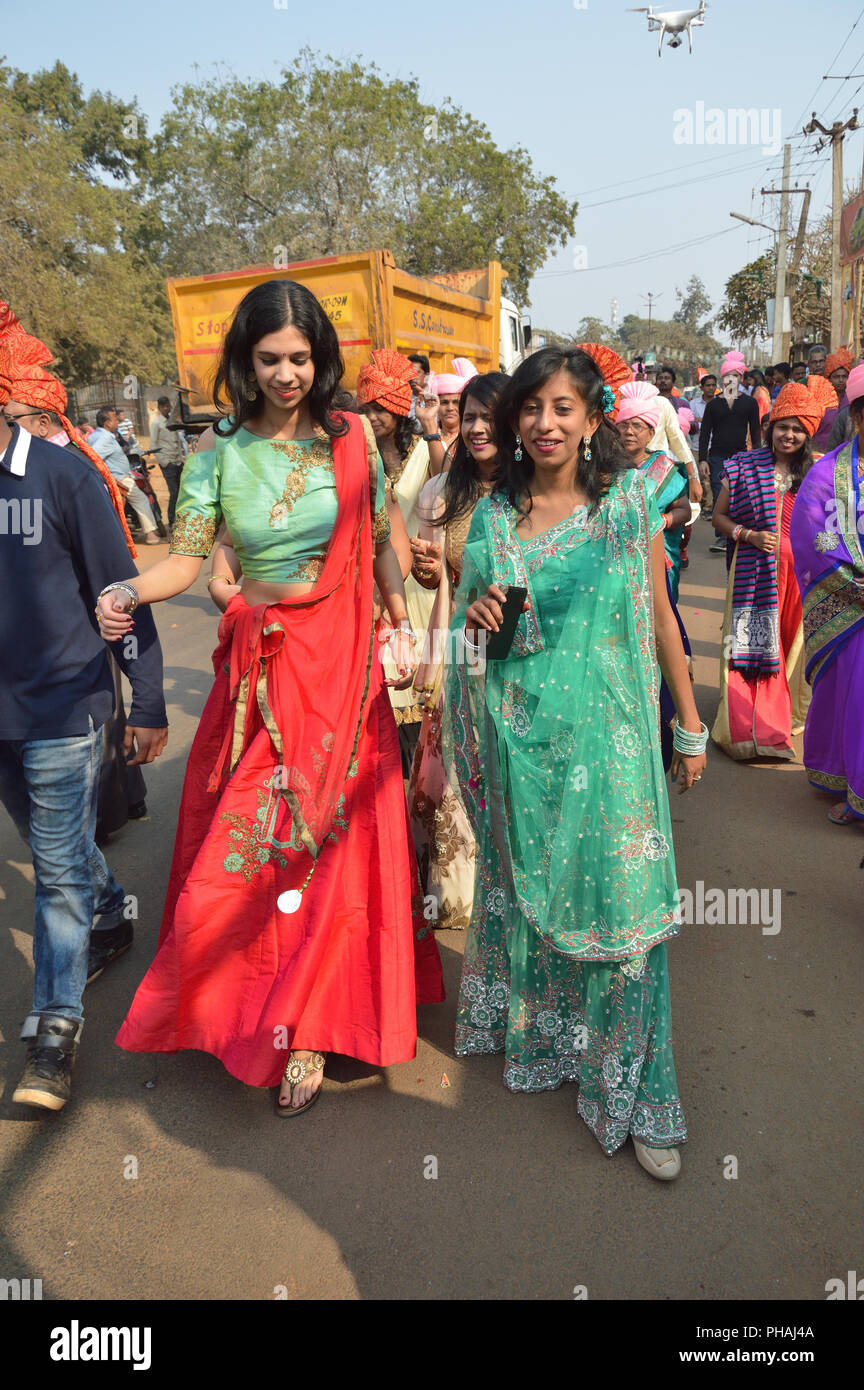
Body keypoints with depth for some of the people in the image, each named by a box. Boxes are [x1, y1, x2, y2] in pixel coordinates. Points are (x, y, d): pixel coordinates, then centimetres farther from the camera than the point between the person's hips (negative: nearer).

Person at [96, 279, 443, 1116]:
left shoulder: (351, 439, 0)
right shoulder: (218, 452, -1)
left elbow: (382, 545, 7)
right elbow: (185, 557, -6)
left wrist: (403, 628, 2)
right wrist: (129, 593, -24)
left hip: (342, 657, 0)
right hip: (259, 663, 1)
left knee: (332, 834, 2)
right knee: (245, 835, 6)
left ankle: (310, 1024, 20)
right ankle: (247, 1001, 33)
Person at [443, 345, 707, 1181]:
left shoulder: (627, 501, -1)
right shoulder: (494, 512, 6)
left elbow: (660, 617, 2)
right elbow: (467, 615, 16)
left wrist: (690, 725, 4)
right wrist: (477, 617, -8)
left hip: (606, 736, -3)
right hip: (518, 734, 3)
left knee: (615, 900, -1)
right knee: (525, 888, 16)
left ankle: (630, 1089, 17)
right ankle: (531, 1035, 40)